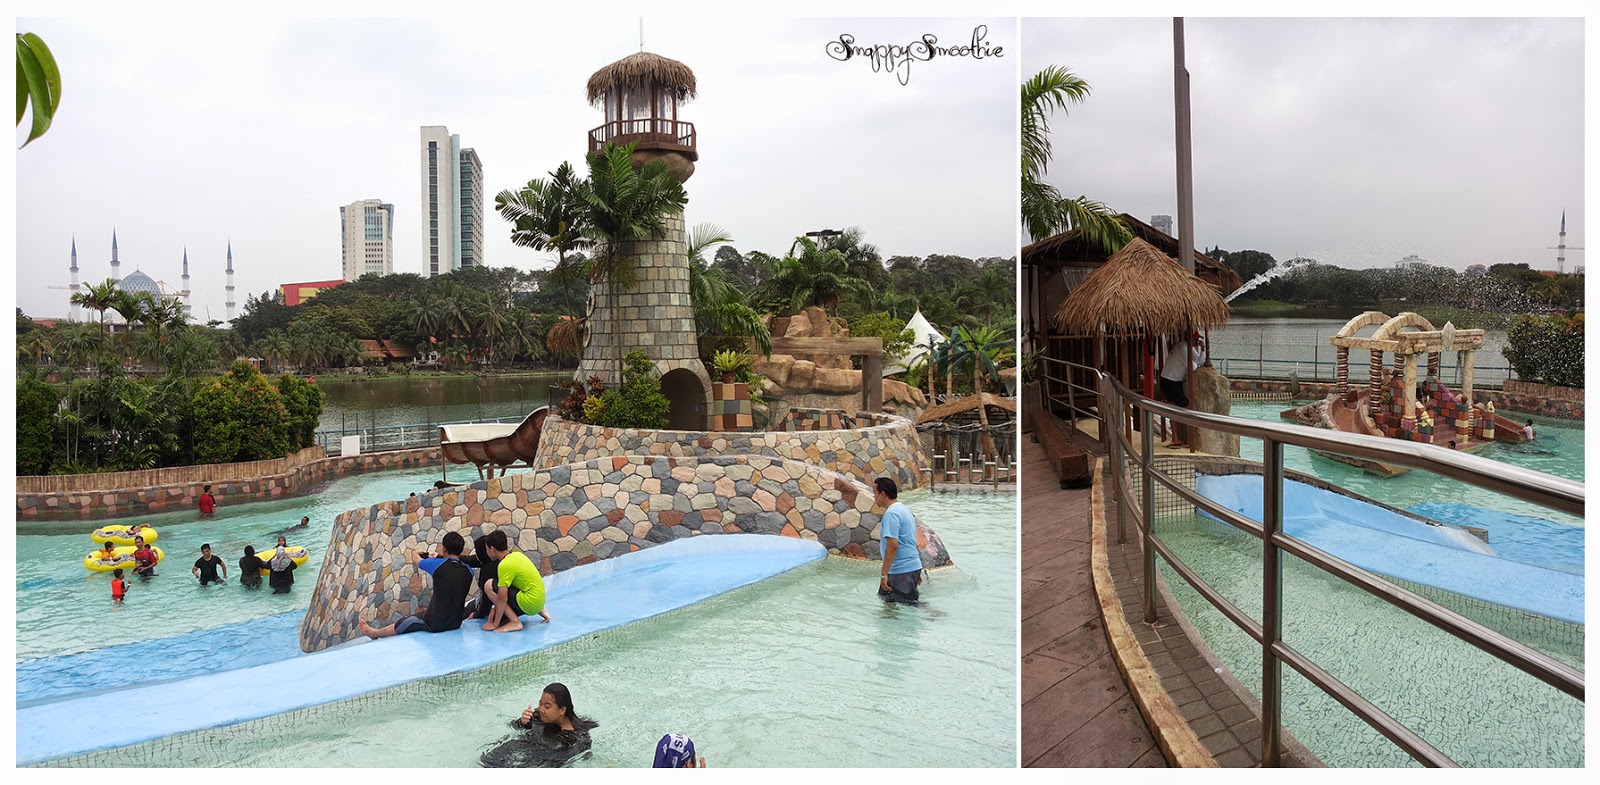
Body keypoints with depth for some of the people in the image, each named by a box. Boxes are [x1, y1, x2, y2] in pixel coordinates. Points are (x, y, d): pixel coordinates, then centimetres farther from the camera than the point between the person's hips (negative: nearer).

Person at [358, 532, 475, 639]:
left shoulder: (438, 565, -14)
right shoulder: (468, 571, -6)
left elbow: (415, 556, 6)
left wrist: (417, 553, 30)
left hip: (434, 623, -4)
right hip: (456, 624, 4)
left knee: (408, 621, 21)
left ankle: (374, 633, 48)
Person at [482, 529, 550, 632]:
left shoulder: (505, 565, -16)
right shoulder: (517, 554, 10)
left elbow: (502, 599, -16)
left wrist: (495, 624, -7)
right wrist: (495, 608, 15)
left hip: (529, 604, -9)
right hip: (539, 602, 9)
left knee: (489, 586, -10)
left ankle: (515, 622, -10)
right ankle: (541, 611, 19)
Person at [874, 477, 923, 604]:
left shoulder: (891, 513, -18)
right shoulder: (902, 509, 15)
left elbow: (892, 545, -25)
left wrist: (883, 574, -22)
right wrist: (916, 573, 27)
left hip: (902, 571, -10)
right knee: (884, 597, 19)